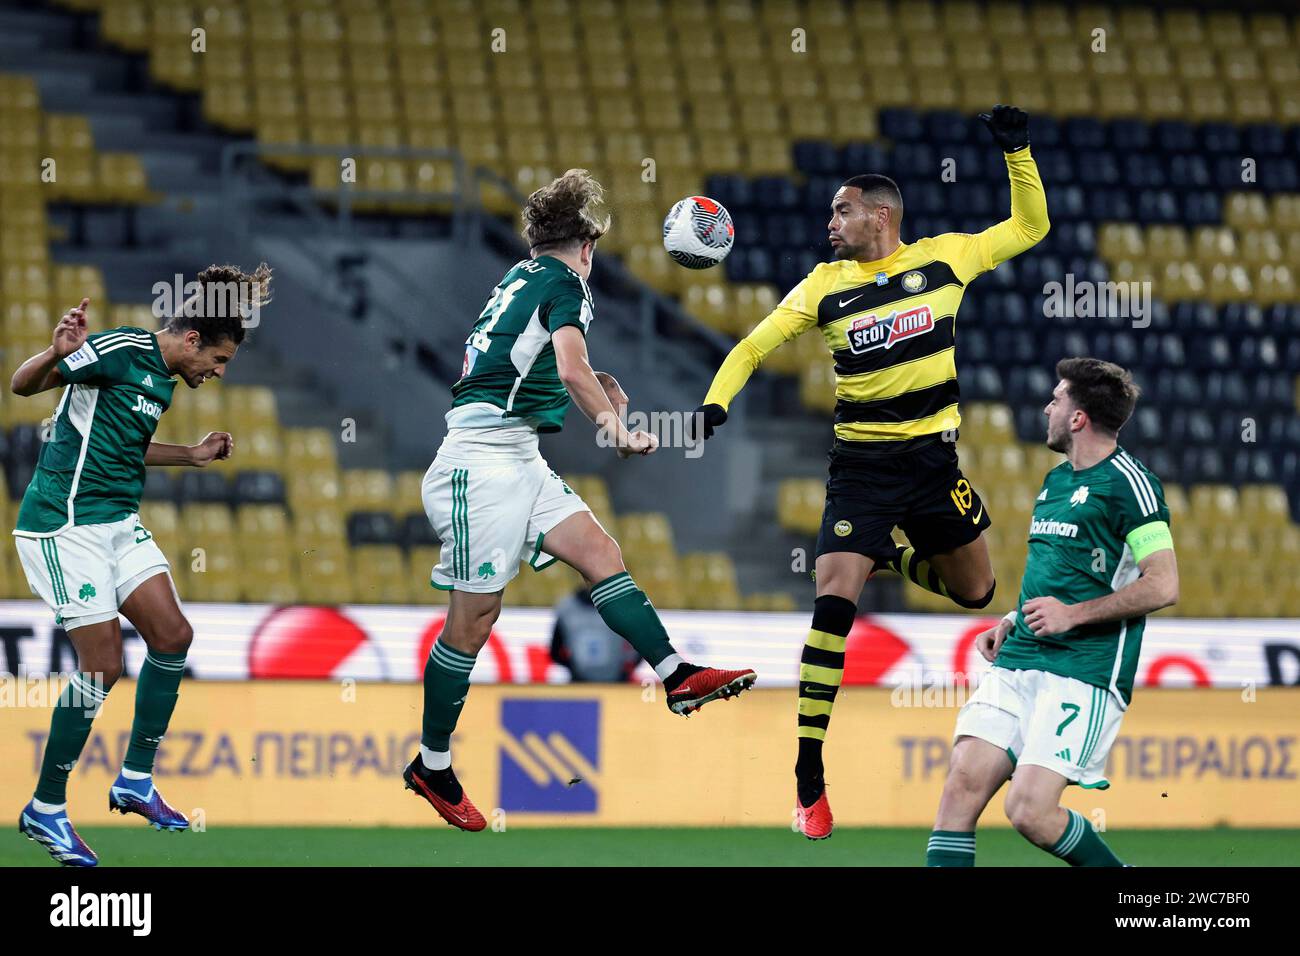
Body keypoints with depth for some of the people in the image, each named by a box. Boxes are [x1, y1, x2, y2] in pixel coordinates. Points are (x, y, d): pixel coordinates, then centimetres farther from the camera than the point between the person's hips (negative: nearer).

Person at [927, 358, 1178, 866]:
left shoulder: (1129, 483, -7)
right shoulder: (1055, 481, 20)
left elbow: (1163, 586, -14)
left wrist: (1073, 614, -15)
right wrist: (1011, 623, 16)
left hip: (1084, 672, -8)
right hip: (1018, 664, 8)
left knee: (1030, 811, -17)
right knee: (962, 784, -8)